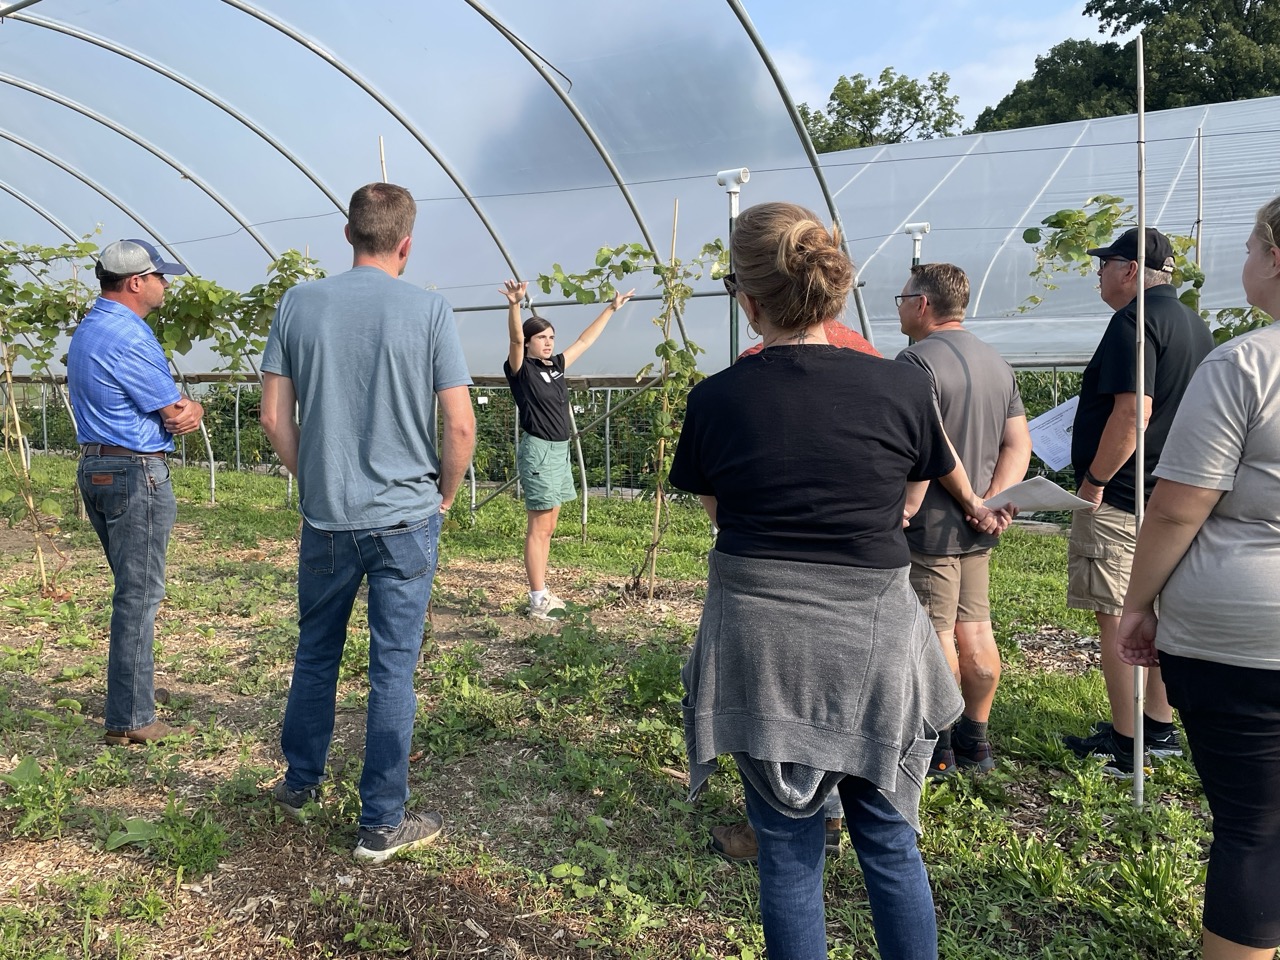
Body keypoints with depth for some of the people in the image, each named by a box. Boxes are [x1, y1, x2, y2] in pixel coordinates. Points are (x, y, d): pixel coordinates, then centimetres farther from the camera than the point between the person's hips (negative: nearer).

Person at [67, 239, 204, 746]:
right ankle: (130, 718, 4)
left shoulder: (87, 329, 15)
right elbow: (177, 413, -13)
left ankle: (133, 689, 35)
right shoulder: (128, 337, -18)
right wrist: (192, 409, 7)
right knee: (139, 594, -3)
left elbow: (166, 401, 13)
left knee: (133, 589, 21)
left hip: (94, 469, 10)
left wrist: (183, 406, -6)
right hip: (136, 474, -10)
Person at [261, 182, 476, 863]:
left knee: (315, 653, 21)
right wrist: (444, 496, 5)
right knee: (393, 668, 6)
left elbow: (274, 416, 1)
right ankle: (382, 824, 18)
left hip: (324, 518, 3)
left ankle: (300, 783, 39)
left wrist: (311, 481, 14)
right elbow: (461, 427, -10)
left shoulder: (299, 304, 0)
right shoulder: (429, 311, -8)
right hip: (405, 520, -3)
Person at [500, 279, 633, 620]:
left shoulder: (556, 365, 12)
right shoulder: (521, 369, -7)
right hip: (538, 450, -8)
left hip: (560, 450, 8)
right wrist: (514, 306, -44)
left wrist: (611, 309, 26)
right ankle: (537, 601, -2)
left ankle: (541, 594, 19)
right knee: (538, 528, -6)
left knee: (548, 528, 11)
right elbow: (515, 339, -26)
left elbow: (585, 340, 21)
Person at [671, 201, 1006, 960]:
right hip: (871, 641, 1)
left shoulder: (716, 399, -8)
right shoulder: (904, 388, -8)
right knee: (890, 840, 20)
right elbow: (907, 504, 7)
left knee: (787, 848, 15)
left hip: (759, 643, 0)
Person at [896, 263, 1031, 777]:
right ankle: (976, 742, 26)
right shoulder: (998, 363, 14)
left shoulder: (917, 360, -14)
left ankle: (936, 750, 11)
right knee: (975, 629, 14)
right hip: (977, 527, 8)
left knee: (935, 634, 0)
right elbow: (1018, 444, 9)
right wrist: (993, 499, -1)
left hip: (929, 526, -8)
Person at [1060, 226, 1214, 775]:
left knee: (1116, 619, -2)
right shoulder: (1194, 324, 14)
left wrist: (1093, 480, -18)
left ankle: (1125, 746, 5)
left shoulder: (1136, 320, -16)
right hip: (1170, 497, 10)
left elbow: (1132, 411, -26)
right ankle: (1160, 729, 28)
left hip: (1119, 501, -10)